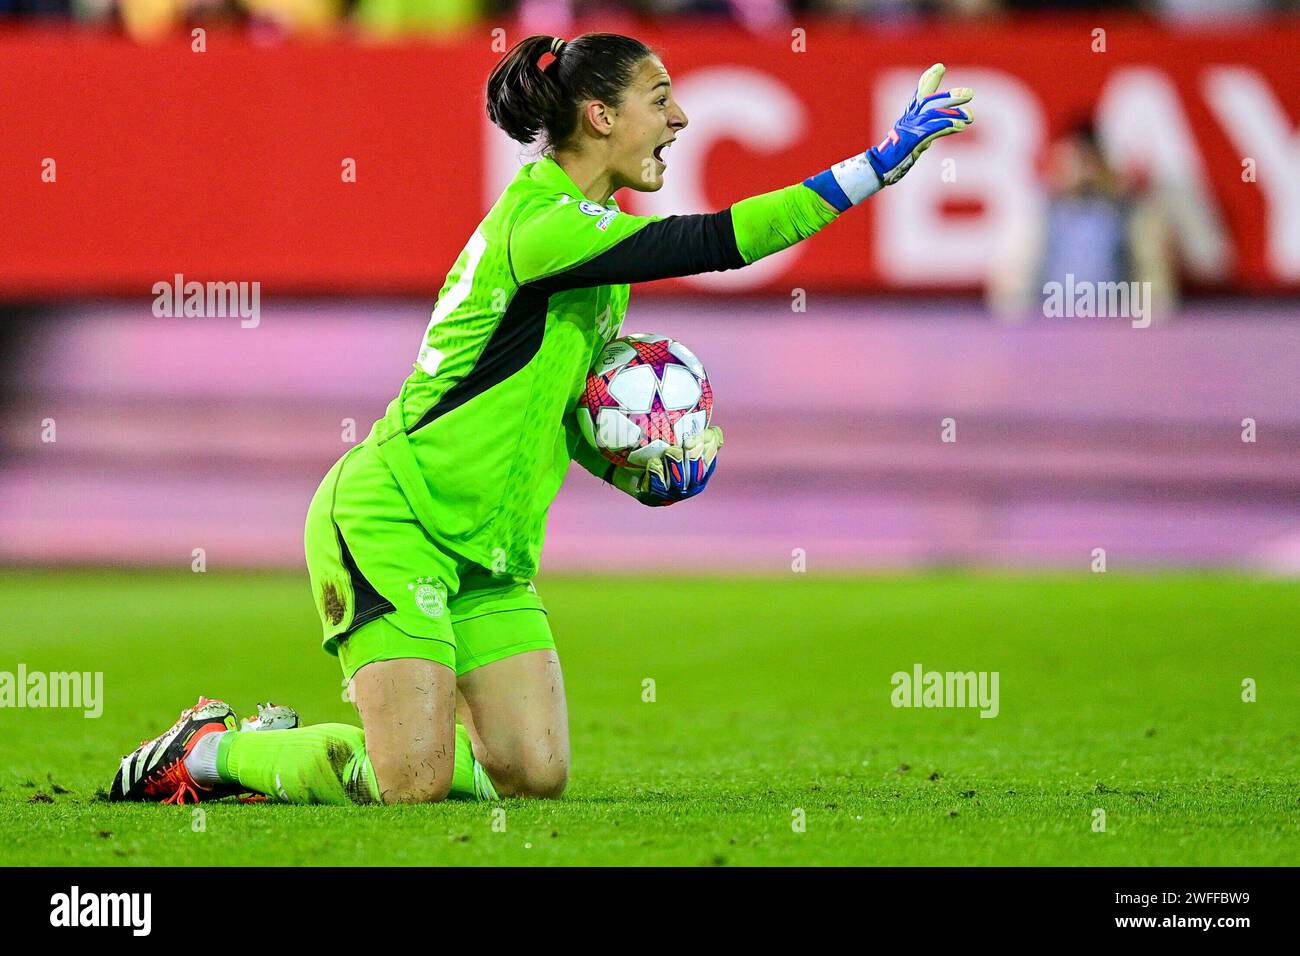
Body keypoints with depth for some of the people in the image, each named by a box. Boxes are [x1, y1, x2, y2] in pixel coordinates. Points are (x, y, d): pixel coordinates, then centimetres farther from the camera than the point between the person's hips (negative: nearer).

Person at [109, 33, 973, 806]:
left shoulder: (596, 244, 12)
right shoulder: (540, 221, -19)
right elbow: (713, 241, -29)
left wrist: (638, 474, 2)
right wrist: (880, 163, -29)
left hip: (489, 551, 10)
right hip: (390, 520, -10)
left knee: (534, 775, -4)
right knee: (414, 784, -19)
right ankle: (212, 750, 6)